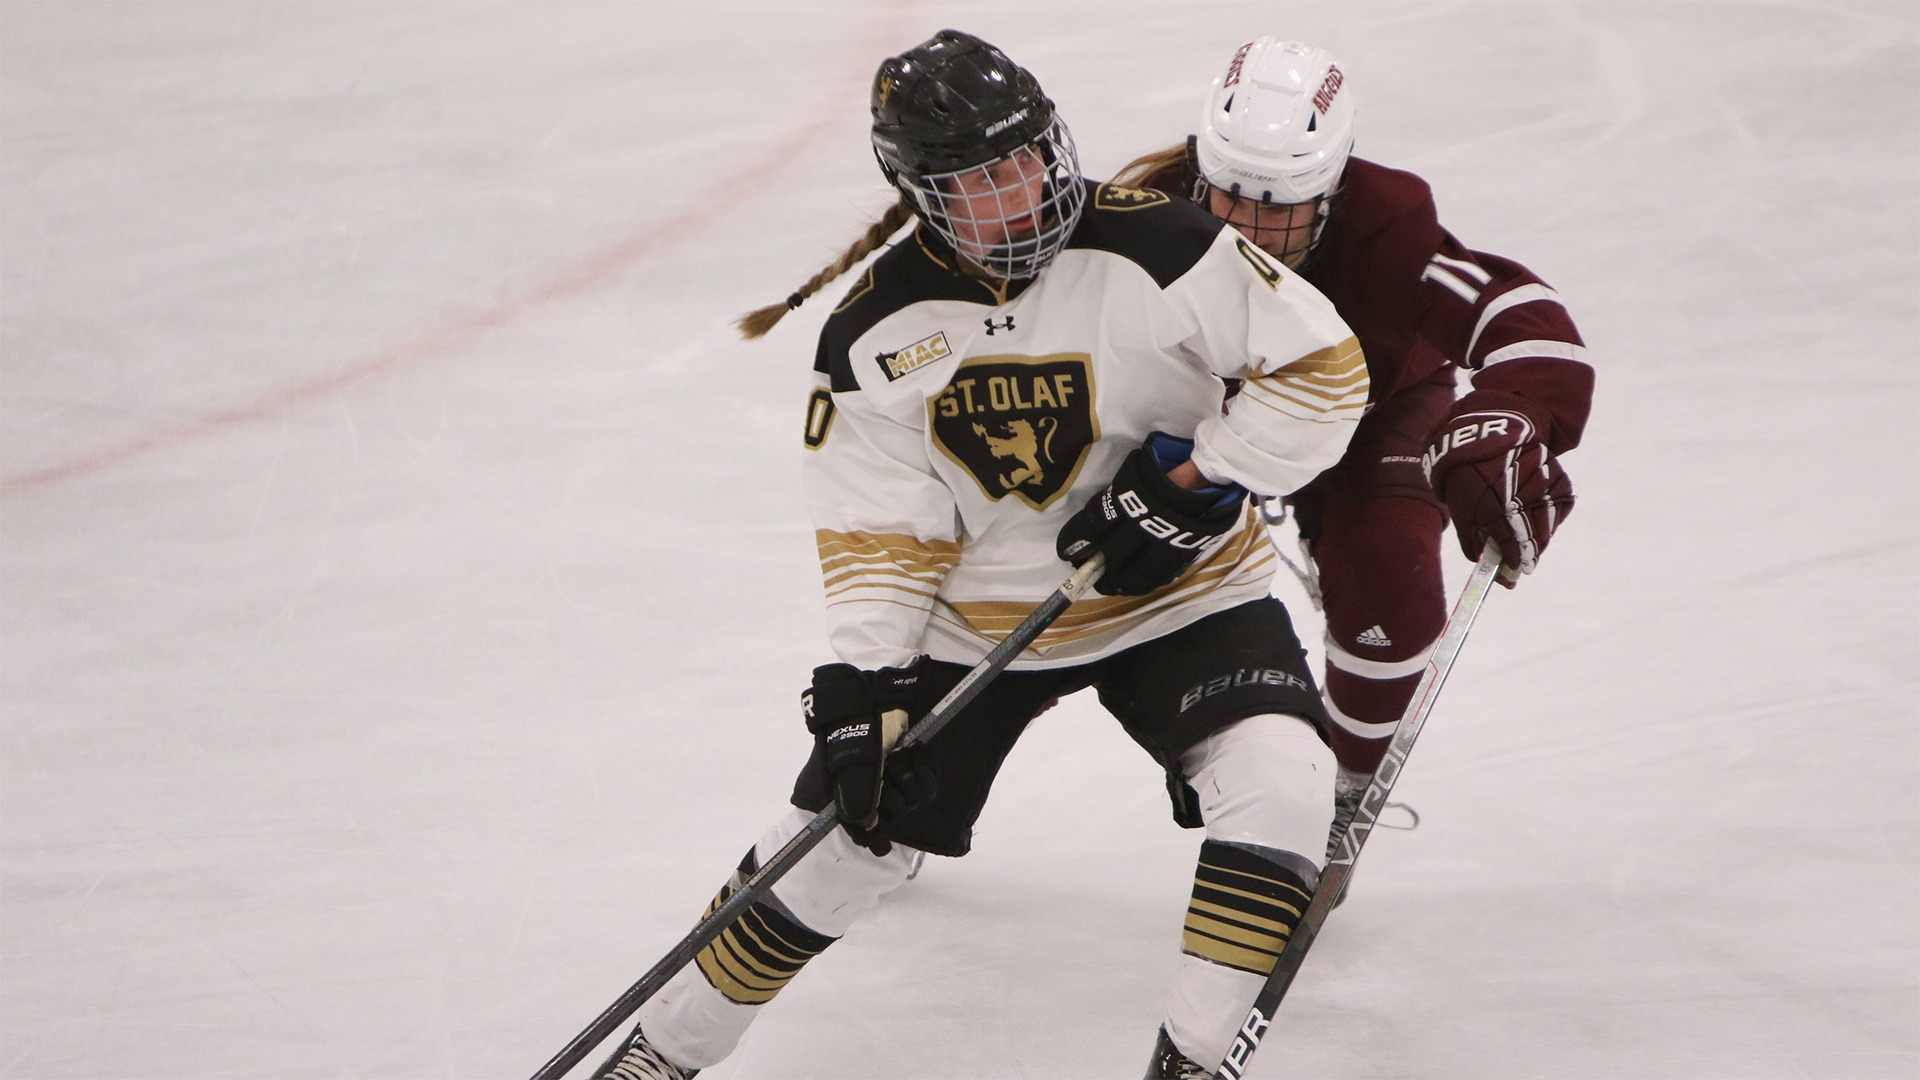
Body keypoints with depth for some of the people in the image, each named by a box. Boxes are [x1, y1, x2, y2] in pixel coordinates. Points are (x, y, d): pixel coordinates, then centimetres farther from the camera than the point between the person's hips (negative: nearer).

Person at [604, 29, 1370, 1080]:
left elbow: (1324, 367, -18)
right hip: (975, 618, 2)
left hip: (1180, 593, -1)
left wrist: (1194, 480, -23)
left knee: (1276, 785, -26)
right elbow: (879, 534, -7)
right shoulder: (874, 333, -10)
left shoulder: (1155, 248, -20)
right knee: (839, 836, 2)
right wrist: (861, 688, -17)